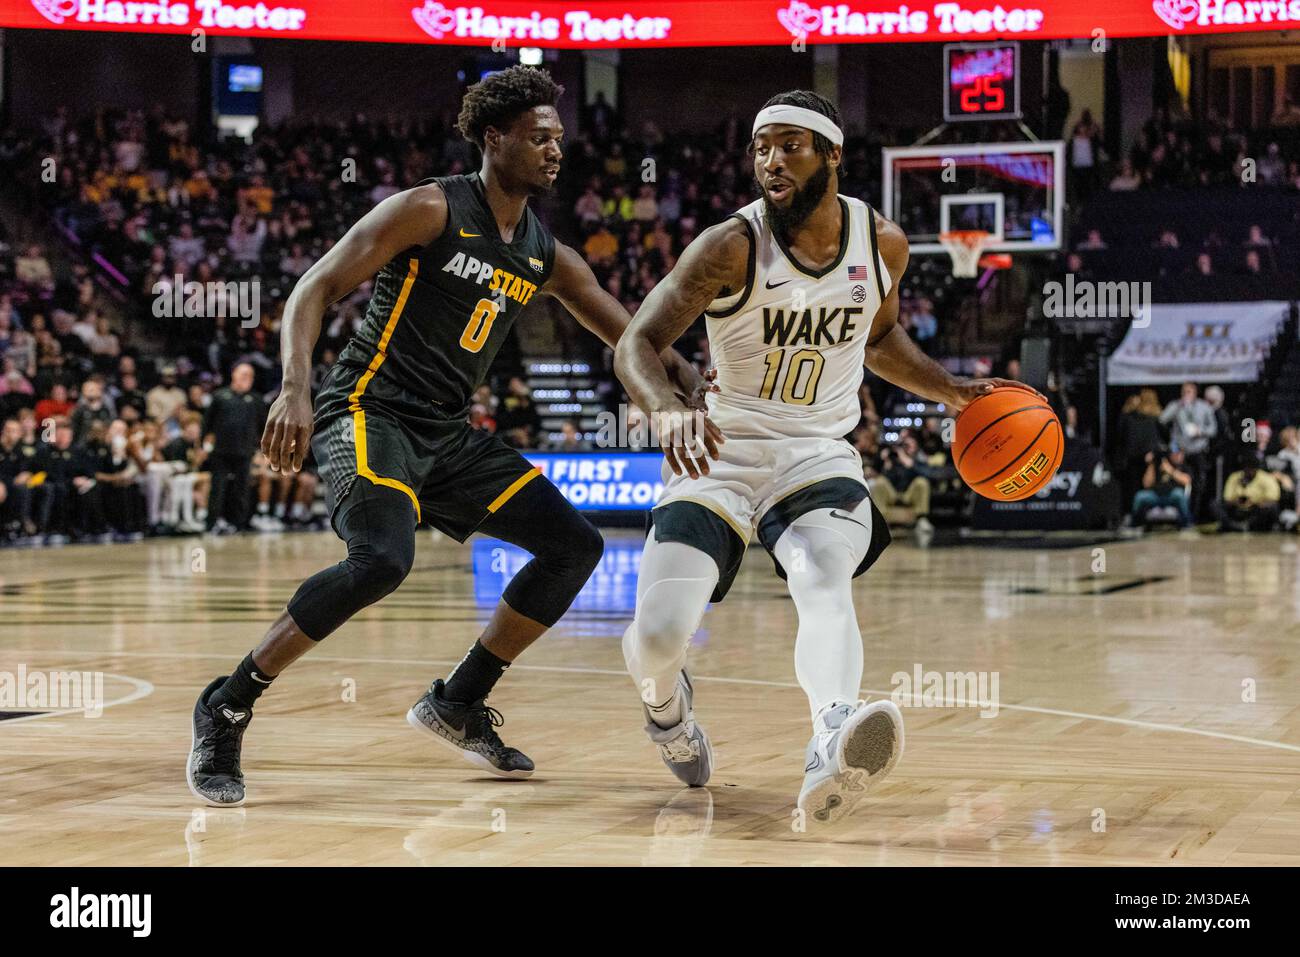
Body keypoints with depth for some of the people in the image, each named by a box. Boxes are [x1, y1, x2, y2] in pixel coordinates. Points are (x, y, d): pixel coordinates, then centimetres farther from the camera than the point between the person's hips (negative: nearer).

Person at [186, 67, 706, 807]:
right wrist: (296, 390, -27)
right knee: (384, 558, -33)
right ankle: (227, 709, -18)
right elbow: (316, 289, -12)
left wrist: (694, 385, 0)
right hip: (369, 412, -8)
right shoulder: (433, 210, -8)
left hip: (447, 434, 8)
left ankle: (458, 705, 14)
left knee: (576, 545, 3)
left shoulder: (546, 256, 12)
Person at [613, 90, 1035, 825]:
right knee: (655, 642, -14)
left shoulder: (883, 244, 1)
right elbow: (637, 344, -22)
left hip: (818, 454, 1)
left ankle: (833, 748, -59)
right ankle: (668, 703, 25)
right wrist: (669, 409, -43)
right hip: (720, 454, -1)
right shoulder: (733, 247, -13)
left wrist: (951, 391, 9)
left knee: (826, 580, -33)